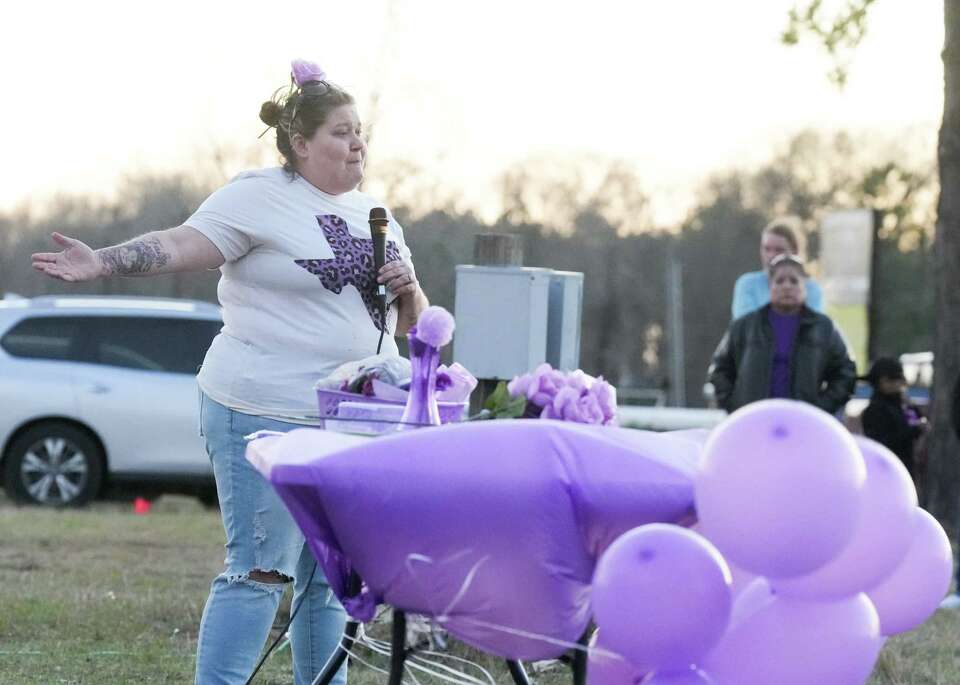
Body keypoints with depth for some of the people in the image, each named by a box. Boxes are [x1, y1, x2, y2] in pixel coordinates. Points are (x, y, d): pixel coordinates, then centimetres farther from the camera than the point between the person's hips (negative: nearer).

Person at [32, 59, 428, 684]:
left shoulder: (373, 215, 17)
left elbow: (408, 324, 23)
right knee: (261, 572, -11)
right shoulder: (258, 198, -4)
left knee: (330, 579, 9)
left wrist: (408, 289, 0)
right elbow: (180, 245, -15)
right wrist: (102, 263, -30)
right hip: (267, 415, -7)